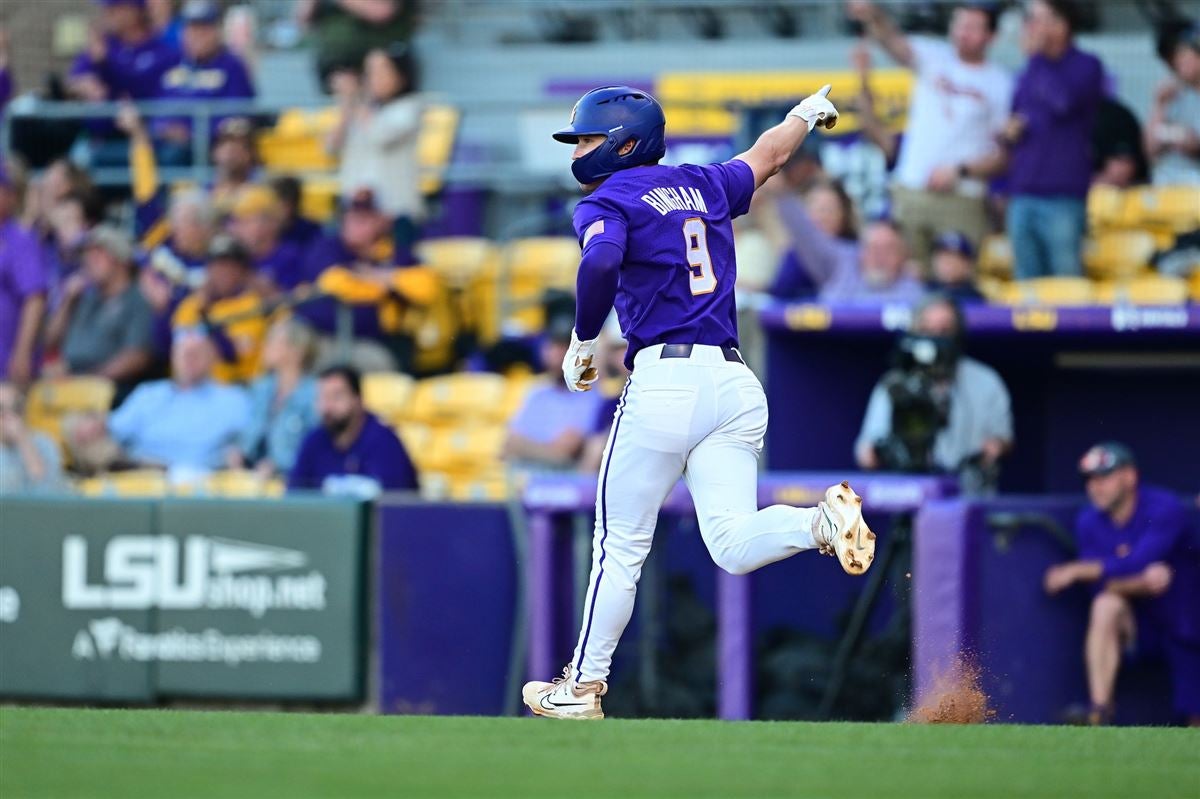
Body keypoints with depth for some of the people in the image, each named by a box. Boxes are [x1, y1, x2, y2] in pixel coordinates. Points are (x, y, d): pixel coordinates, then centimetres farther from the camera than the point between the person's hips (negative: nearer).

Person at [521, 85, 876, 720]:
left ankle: (583, 687, 13)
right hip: (736, 382, 5)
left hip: (664, 380, -5)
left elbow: (601, 262, -22)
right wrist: (806, 114, 58)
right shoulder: (705, 186, 19)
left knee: (621, 547, 6)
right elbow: (768, 154, 38)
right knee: (733, 544, -3)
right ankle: (822, 522, -29)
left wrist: (582, 344, -9)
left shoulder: (606, 202, 0)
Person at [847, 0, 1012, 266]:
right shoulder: (933, 58, 7)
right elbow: (894, 42, -11)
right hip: (910, 192, 2)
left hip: (962, 202, -2)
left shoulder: (1000, 83, 0)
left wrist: (960, 171, -13)